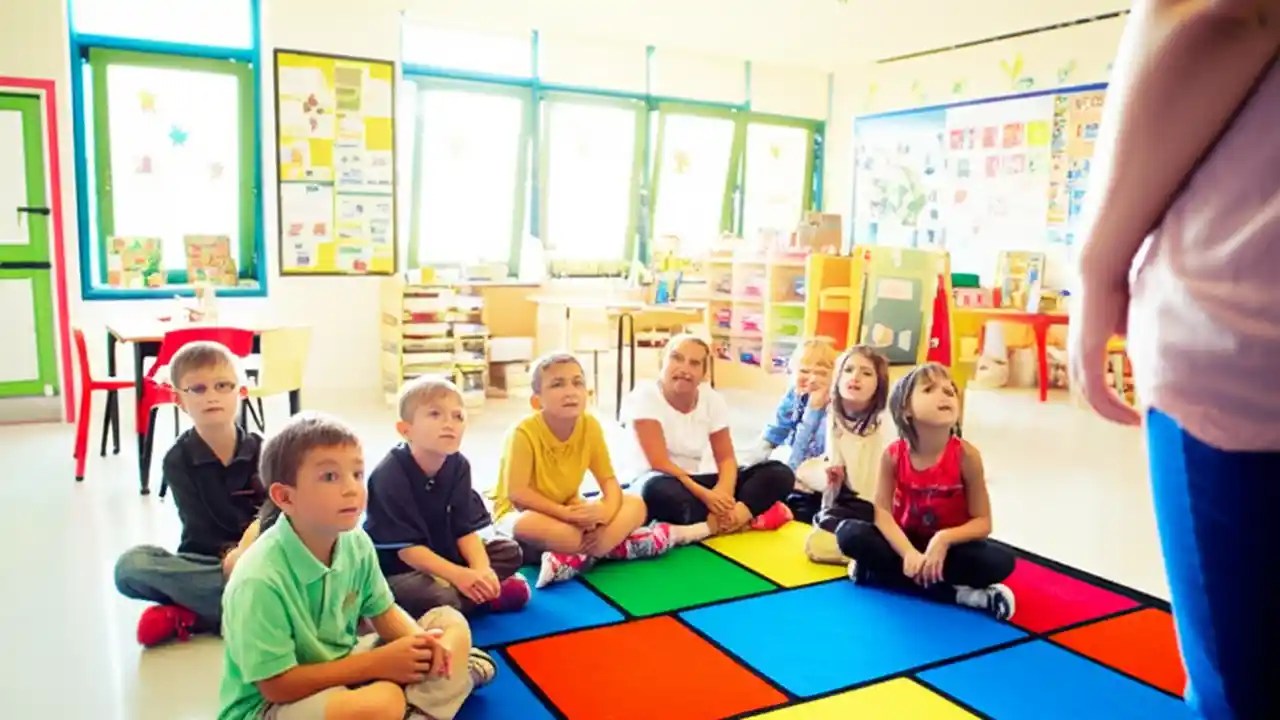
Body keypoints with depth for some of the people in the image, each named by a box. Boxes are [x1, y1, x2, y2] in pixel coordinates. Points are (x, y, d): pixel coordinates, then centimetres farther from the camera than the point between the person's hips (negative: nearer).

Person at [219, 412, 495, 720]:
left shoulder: (356, 542, -9)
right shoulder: (260, 580, -28)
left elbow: (382, 611, 4)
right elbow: (277, 686, -24)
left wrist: (419, 641, -18)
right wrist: (379, 664, -23)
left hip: (339, 666, 8)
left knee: (452, 624, 3)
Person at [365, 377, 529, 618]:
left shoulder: (458, 465, -6)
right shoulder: (389, 474, -24)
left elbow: (466, 529, -6)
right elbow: (406, 548, -24)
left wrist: (482, 570, -25)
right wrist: (459, 575, -32)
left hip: (443, 555, 7)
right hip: (396, 568, -7)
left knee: (509, 551, 1)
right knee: (435, 597, -36)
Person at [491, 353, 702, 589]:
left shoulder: (590, 426, -10)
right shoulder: (524, 433, -24)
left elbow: (609, 480, -7)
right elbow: (517, 493, -25)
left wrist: (606, 510, -28)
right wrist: (565, 513, -31)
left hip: (570, 510, 6)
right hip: (520, 513, -5)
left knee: (635, 504, -11)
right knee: (531, 526, -41)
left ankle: (570, 560, -28)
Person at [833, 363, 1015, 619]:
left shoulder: (966, 455, -18)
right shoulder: (893, 454, -14)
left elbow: (982, 522, -15)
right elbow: (882, 512, -18)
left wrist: (944, 539, -34)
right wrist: (909, 554, -34)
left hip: (949, 545, -1)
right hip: (906, 541, 1)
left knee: (999, 562, -29)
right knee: (849, 533, -25)